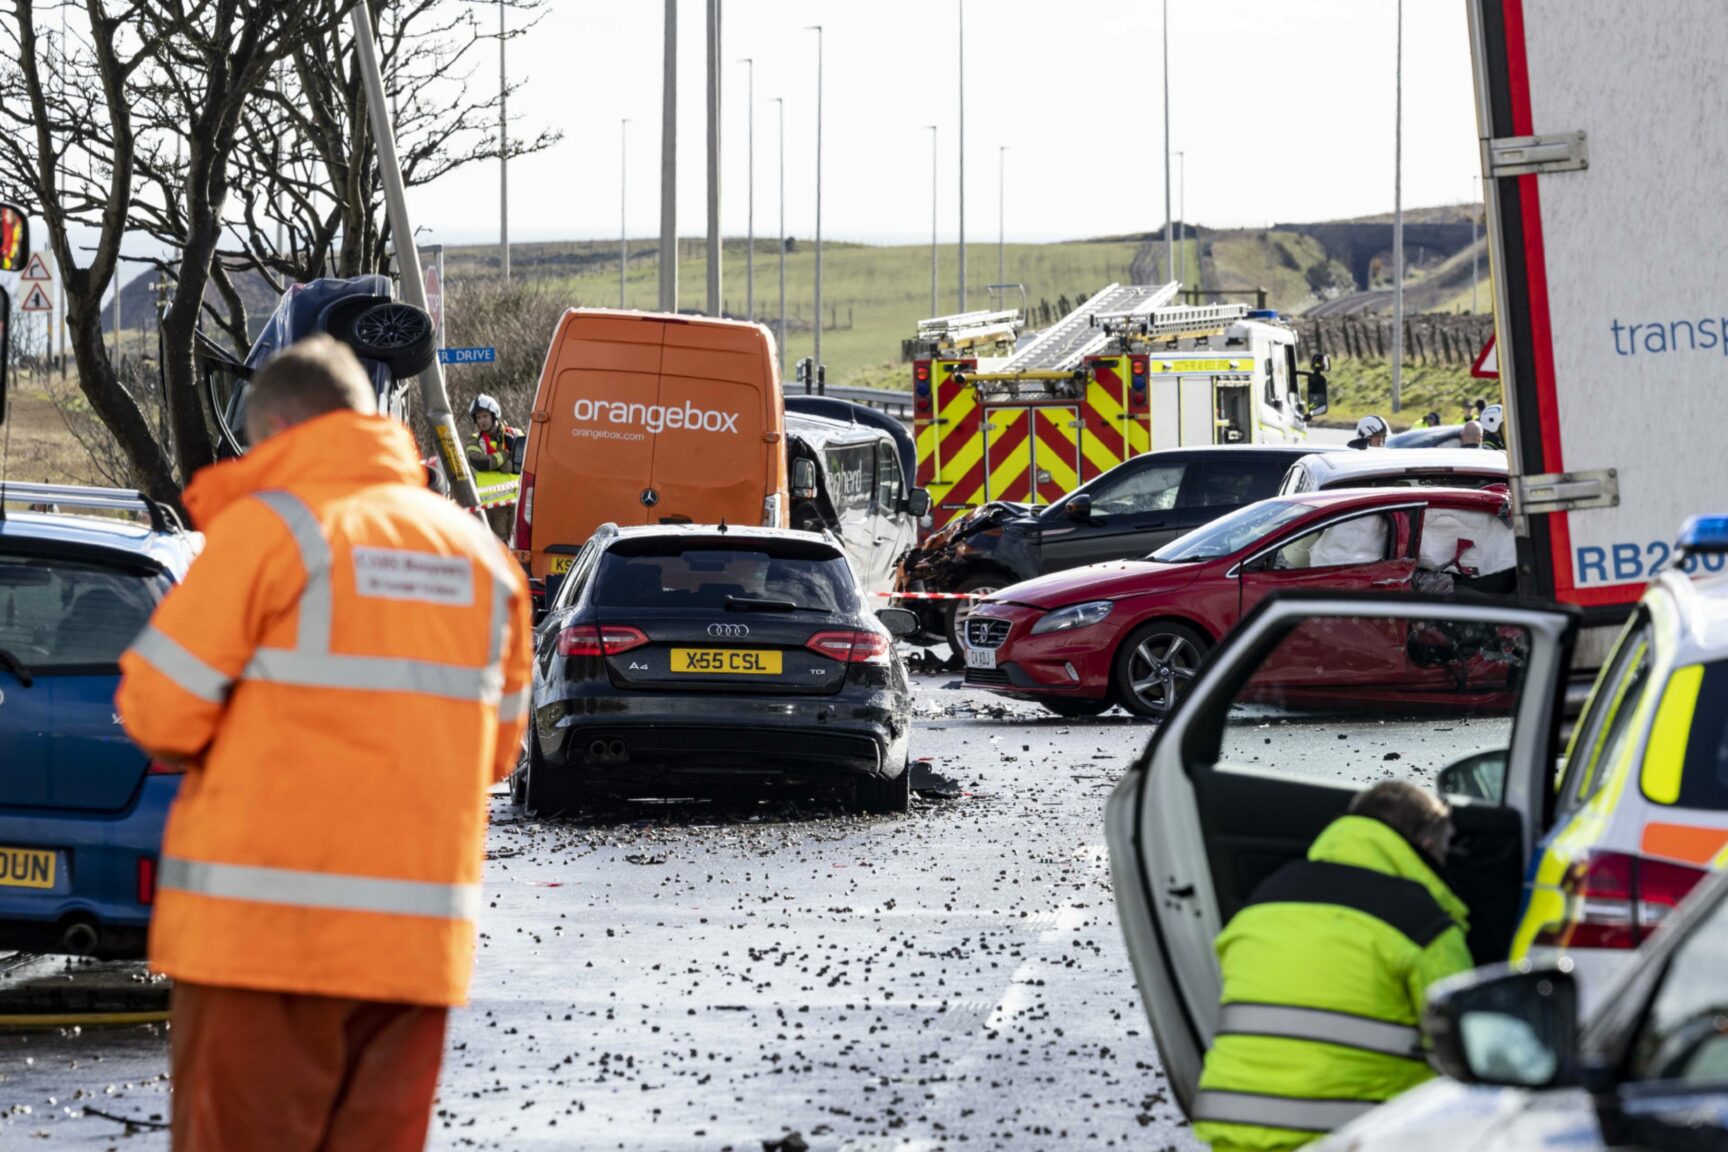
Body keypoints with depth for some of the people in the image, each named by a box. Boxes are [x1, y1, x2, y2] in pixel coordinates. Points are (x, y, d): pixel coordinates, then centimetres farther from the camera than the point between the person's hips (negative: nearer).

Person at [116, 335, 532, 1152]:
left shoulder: (268, 526, -5)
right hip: (419, 935, 5)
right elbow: (496, 749, 15)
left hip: (266, 929, -5)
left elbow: (160, 713, -7)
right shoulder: (480, 551, 12)